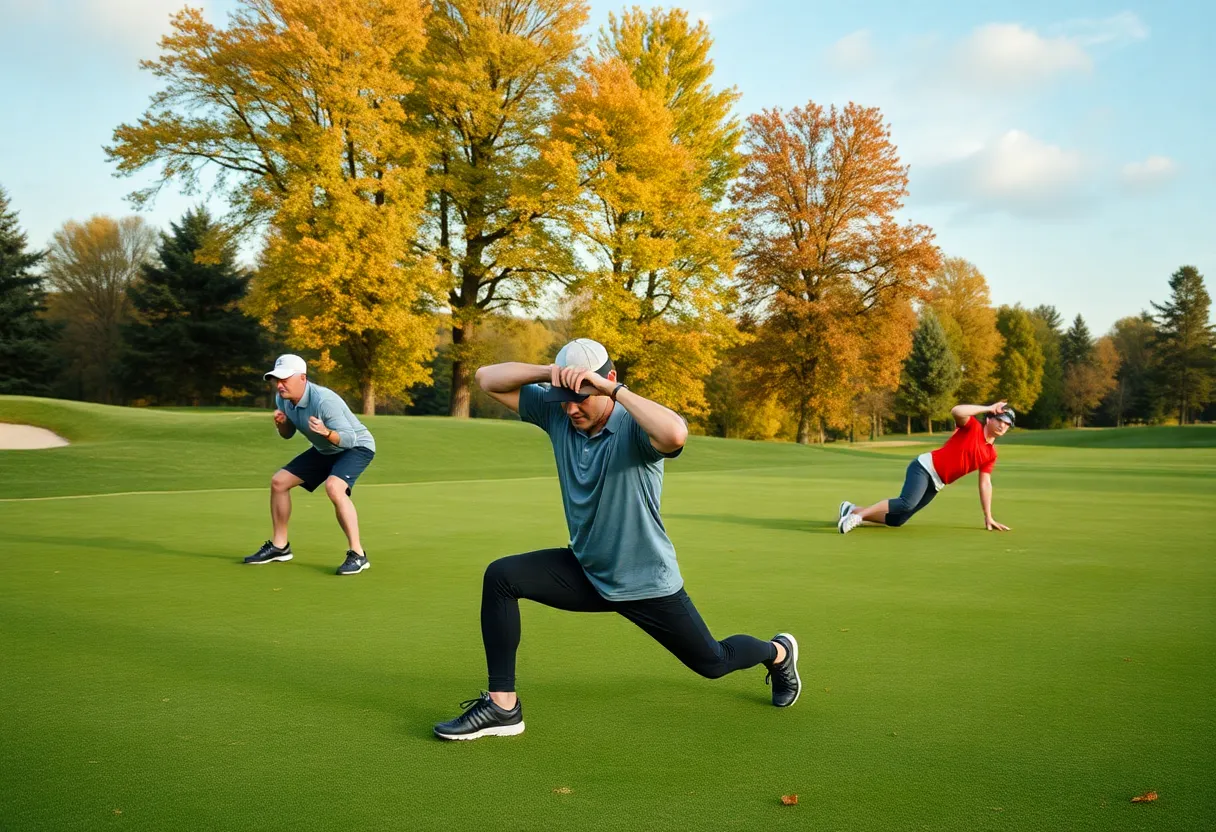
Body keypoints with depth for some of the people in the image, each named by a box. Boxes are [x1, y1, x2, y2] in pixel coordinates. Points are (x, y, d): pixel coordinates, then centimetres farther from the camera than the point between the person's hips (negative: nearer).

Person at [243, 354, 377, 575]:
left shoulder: (324, 400, -34)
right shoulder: (282, 399, -9)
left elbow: (349, 439, -33)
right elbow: (288, 434, 5)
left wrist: (326, 432, -53)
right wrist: (281, 424, -18)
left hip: (356, 446, -9)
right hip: (325, 450, 9)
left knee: (334, 487, -36)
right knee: (278, 482, 7)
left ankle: (357, 554, -28)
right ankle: (279, 546, 24)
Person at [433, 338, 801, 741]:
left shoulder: (634, 427, -26)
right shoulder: (555, 412, -9)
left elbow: (675, 435, -51)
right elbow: (487, 378, -11)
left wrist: (614, 389, -42)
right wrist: (547, 372, -28)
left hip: (646, 583, -4)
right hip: (586, 572, 5)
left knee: (713, 663, 12)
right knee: (500, 577, -17)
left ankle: (778, 652, 48)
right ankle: (502, 706, -11)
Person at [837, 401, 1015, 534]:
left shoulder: (991, 453, 12)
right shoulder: (972, 426, -6)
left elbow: (985, 484, 14)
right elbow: (956, 411, -27)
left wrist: (988, 517, 10)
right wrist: (988, 408, -22)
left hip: (935, 485, 7)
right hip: (925, 468, -7)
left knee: (896, 520, 1)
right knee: (907, 503, -35)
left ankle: (853, 510, 17)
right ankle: (857, 515, -24)